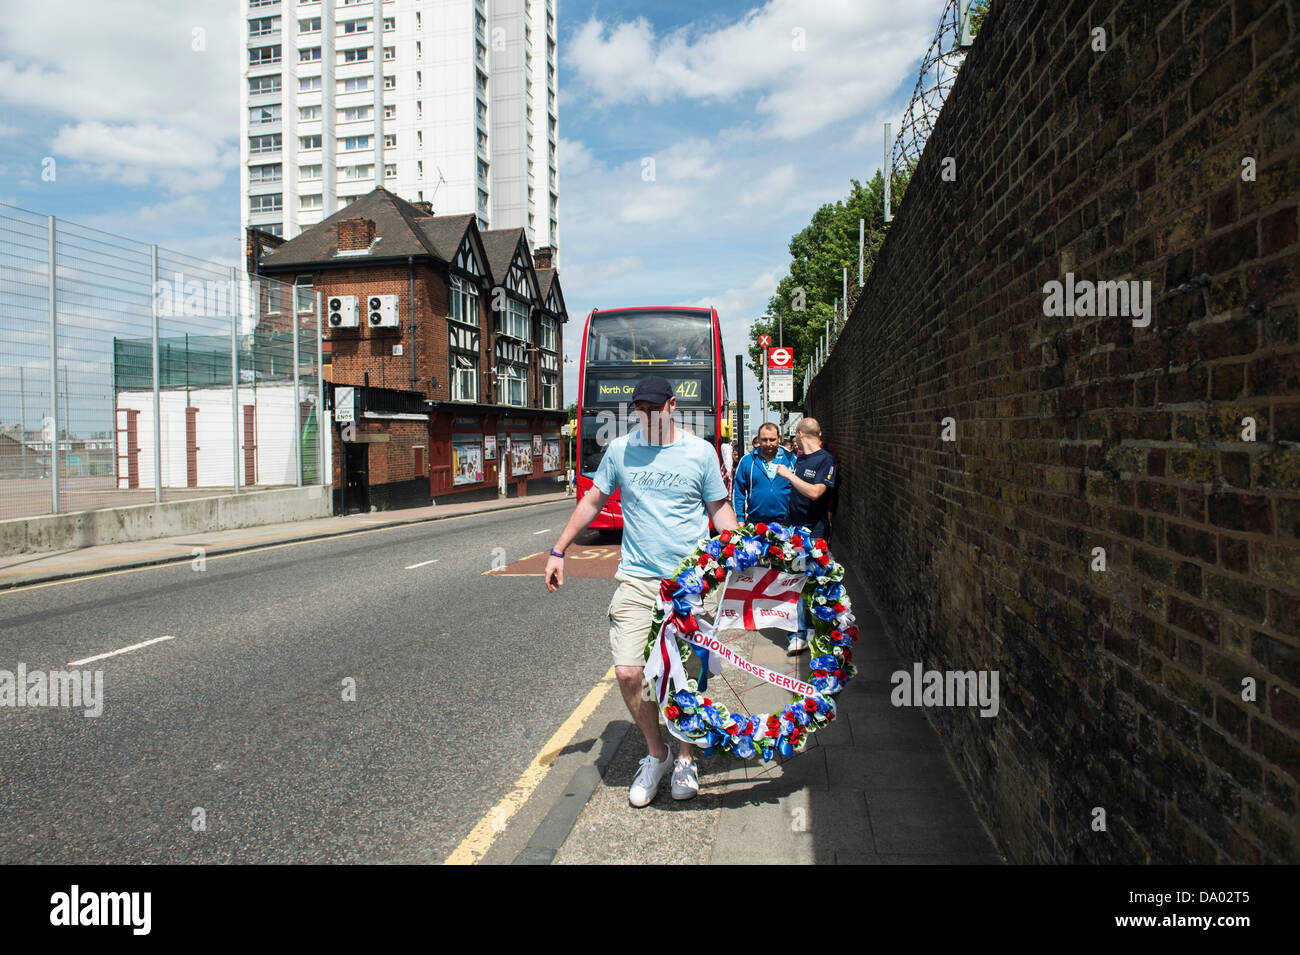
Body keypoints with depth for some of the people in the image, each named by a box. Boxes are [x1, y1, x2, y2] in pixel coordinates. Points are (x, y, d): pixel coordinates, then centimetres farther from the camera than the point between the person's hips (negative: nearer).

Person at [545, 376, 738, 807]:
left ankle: (685, 758, 26)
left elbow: (720, 509, 10)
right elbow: (593, 501, 17)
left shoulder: (700, 451, 3)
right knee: (628, 673, -6)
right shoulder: (620, 450, 7)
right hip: (637, 579, 2)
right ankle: (655, 754, 17)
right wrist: (559, 550, 15)